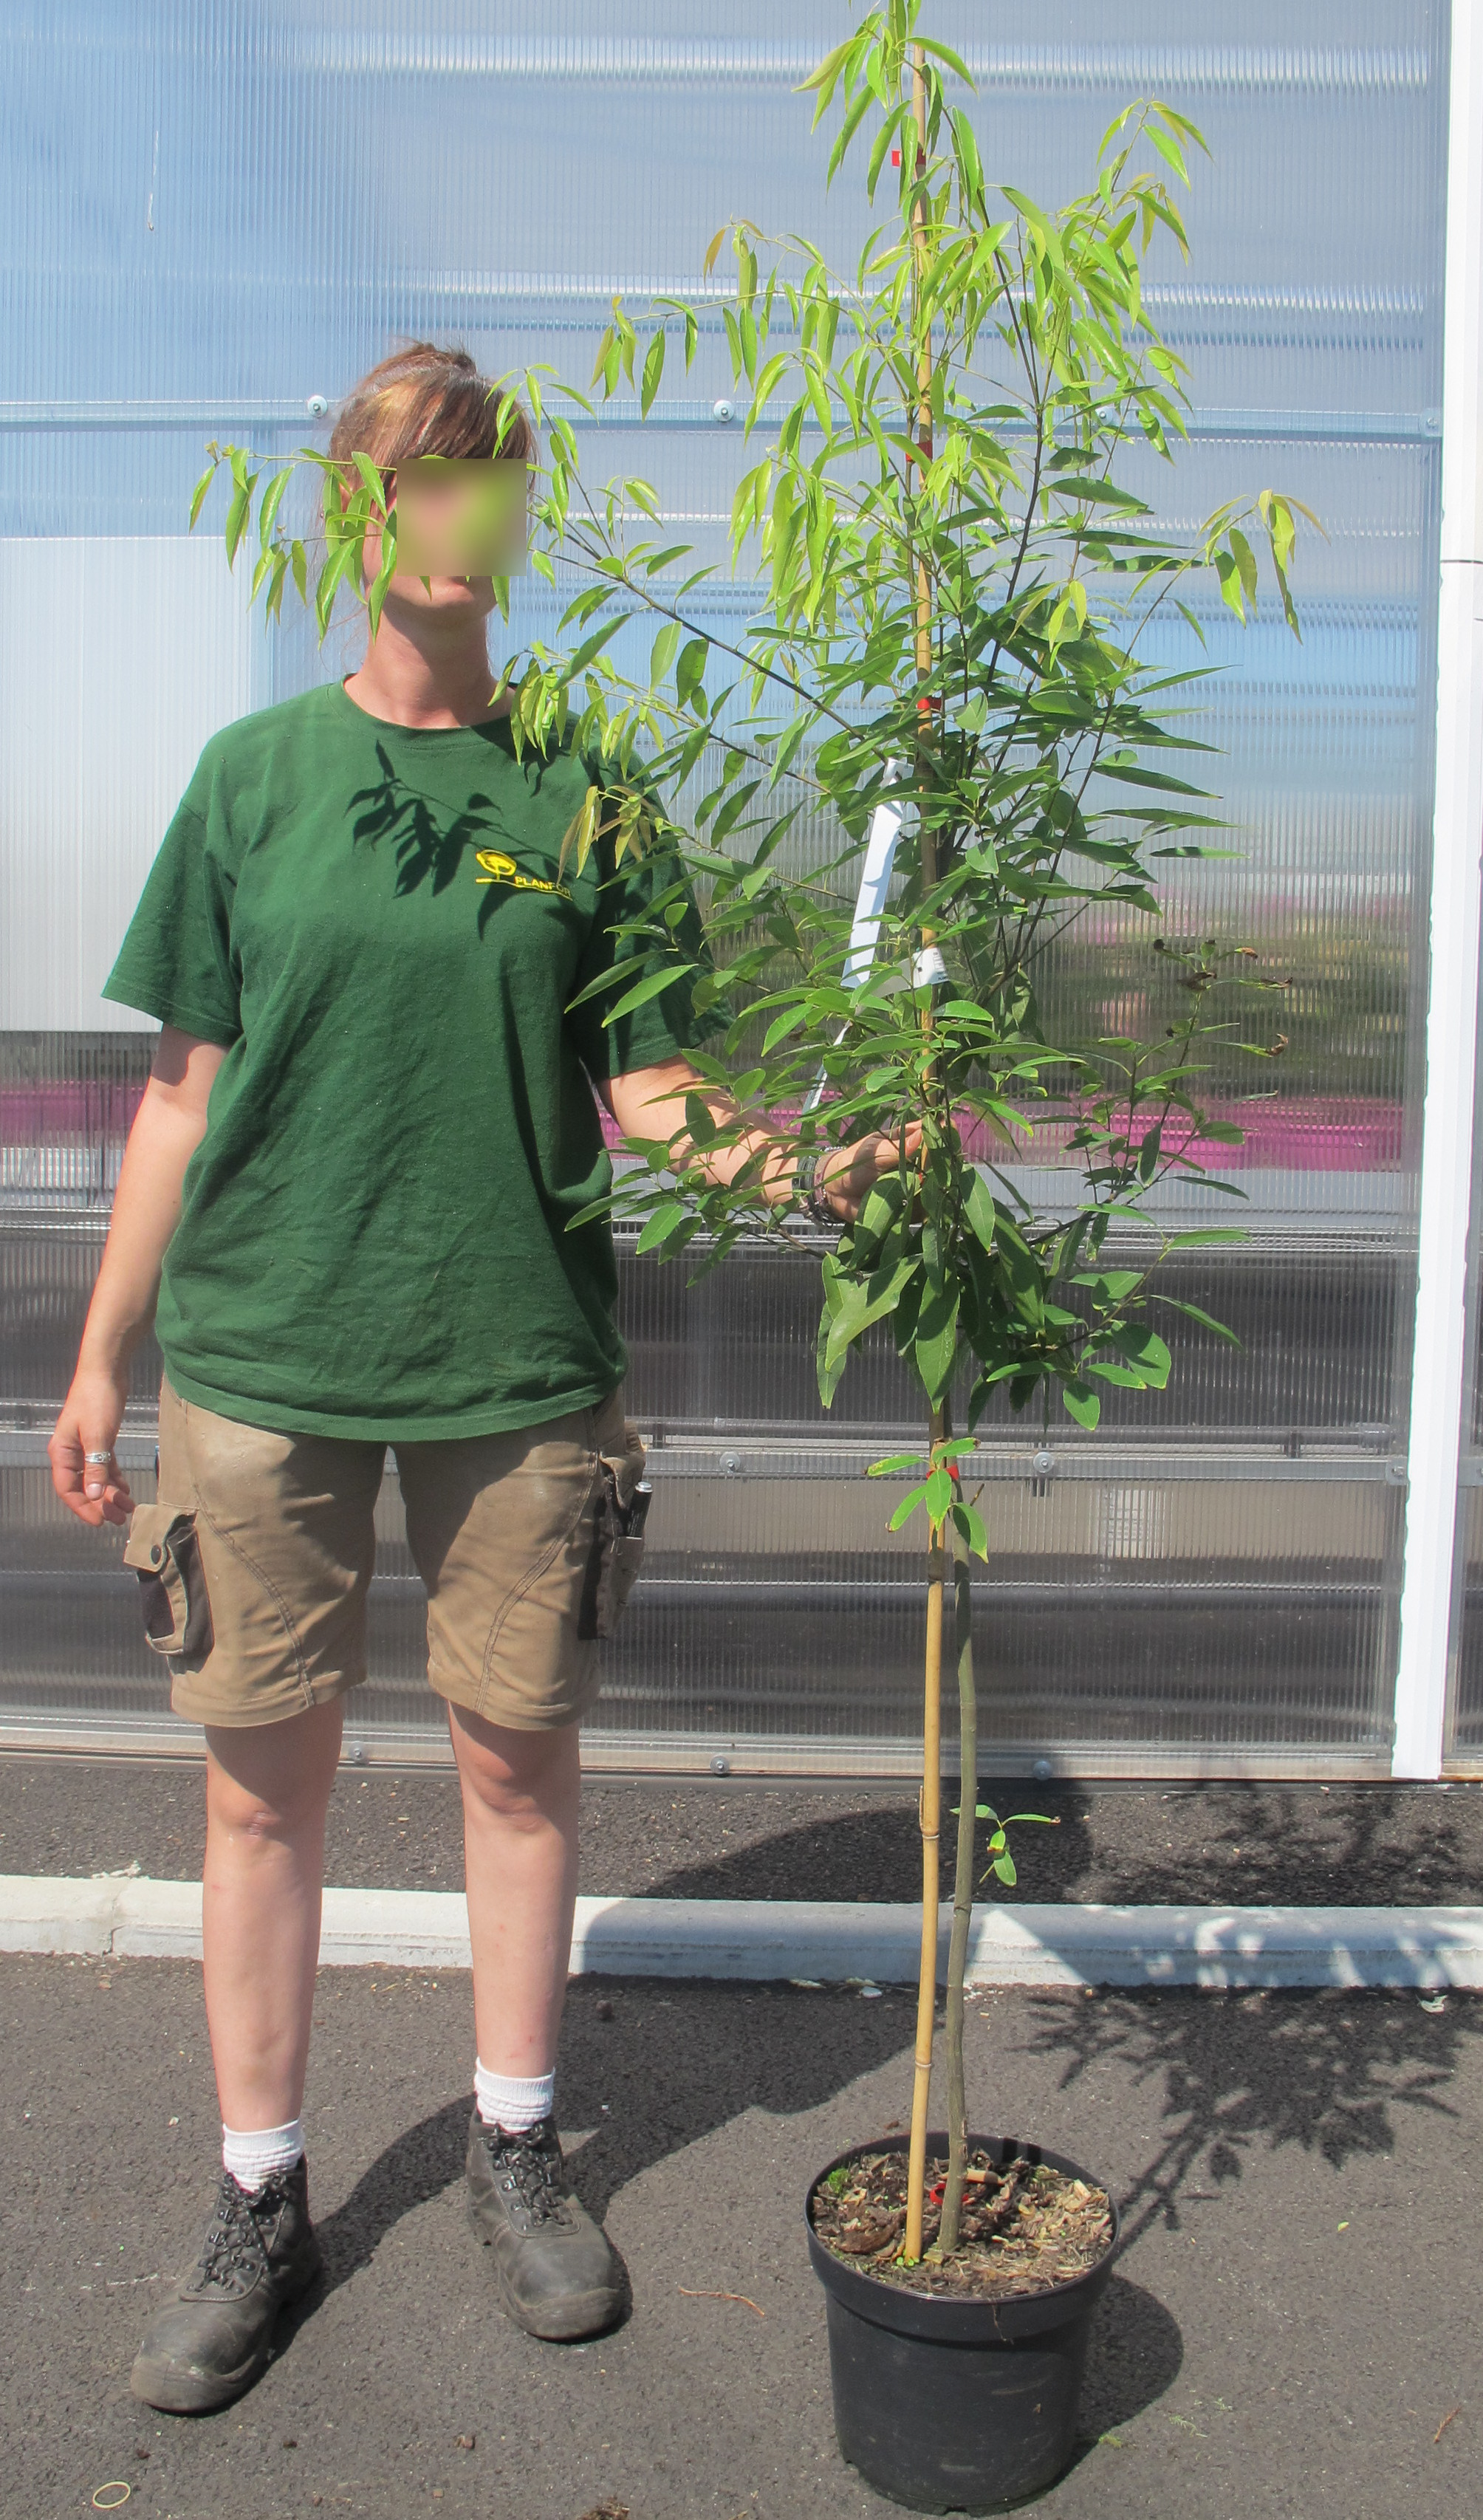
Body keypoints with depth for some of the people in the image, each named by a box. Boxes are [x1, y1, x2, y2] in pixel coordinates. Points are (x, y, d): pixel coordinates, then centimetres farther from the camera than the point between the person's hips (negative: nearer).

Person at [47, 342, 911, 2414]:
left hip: (519, 1364, 0)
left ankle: (516, 2149, 33)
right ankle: (261, 2204, 28)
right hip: (260, 1358, 1)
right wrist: (102, 1357, 6)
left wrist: (799, 1163, -16)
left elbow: (644, 1091, 3)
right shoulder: (256, 773, 5)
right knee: (264, 1783, 9)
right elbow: (186, 1088, 6)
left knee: (519, 1762, 10)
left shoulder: (584, 792, 3)